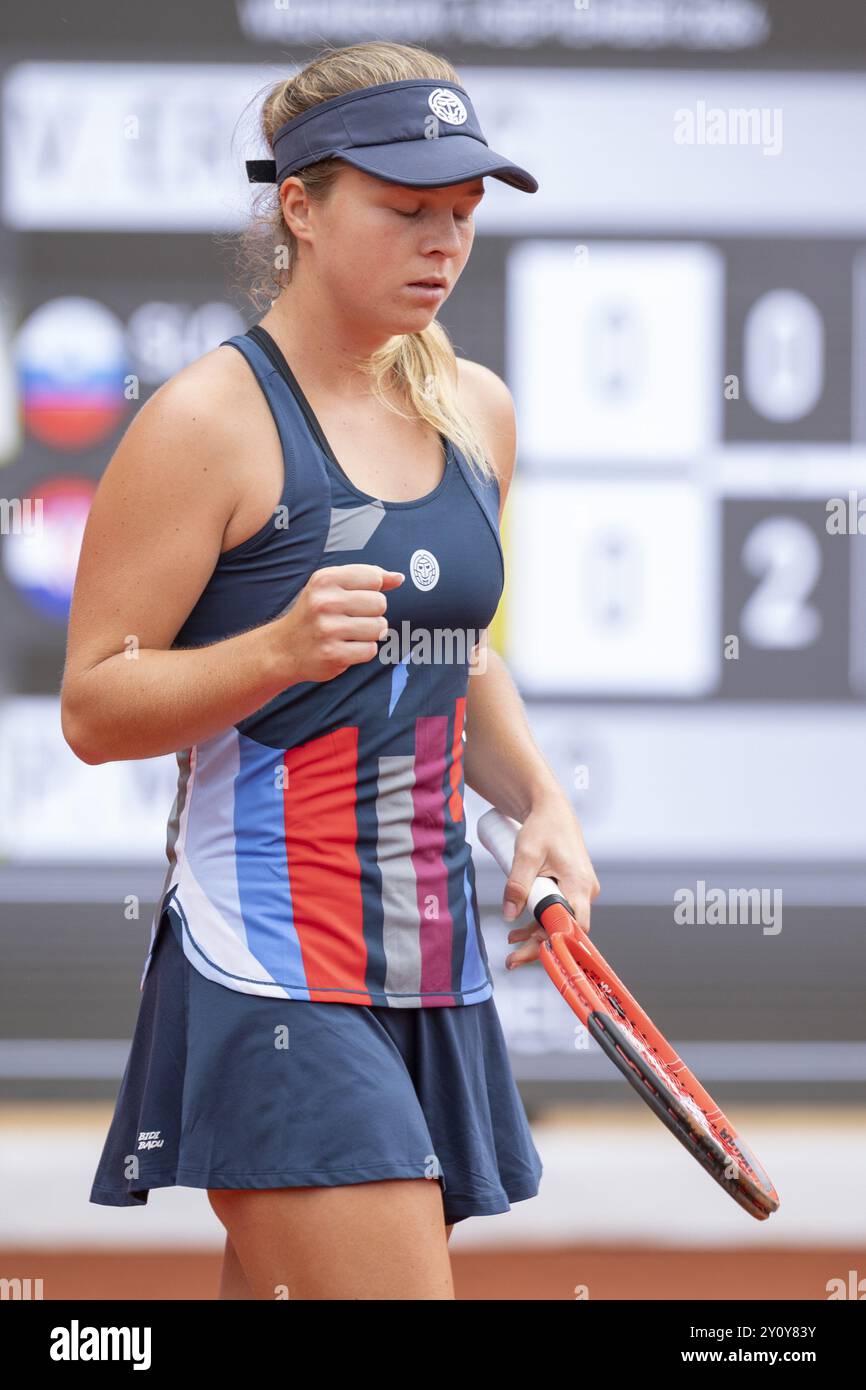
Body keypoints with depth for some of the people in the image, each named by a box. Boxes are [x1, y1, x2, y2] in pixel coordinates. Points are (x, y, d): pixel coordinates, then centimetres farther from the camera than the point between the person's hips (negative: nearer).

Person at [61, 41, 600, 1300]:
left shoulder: (476, 411, 13)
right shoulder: (210, 419, -9)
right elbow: (92, 706, -10)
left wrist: (538, 800, 9)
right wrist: (280, 650, -24)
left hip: (433, 954, 7)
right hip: (270, 963, -7)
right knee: (392, 1289, -17)